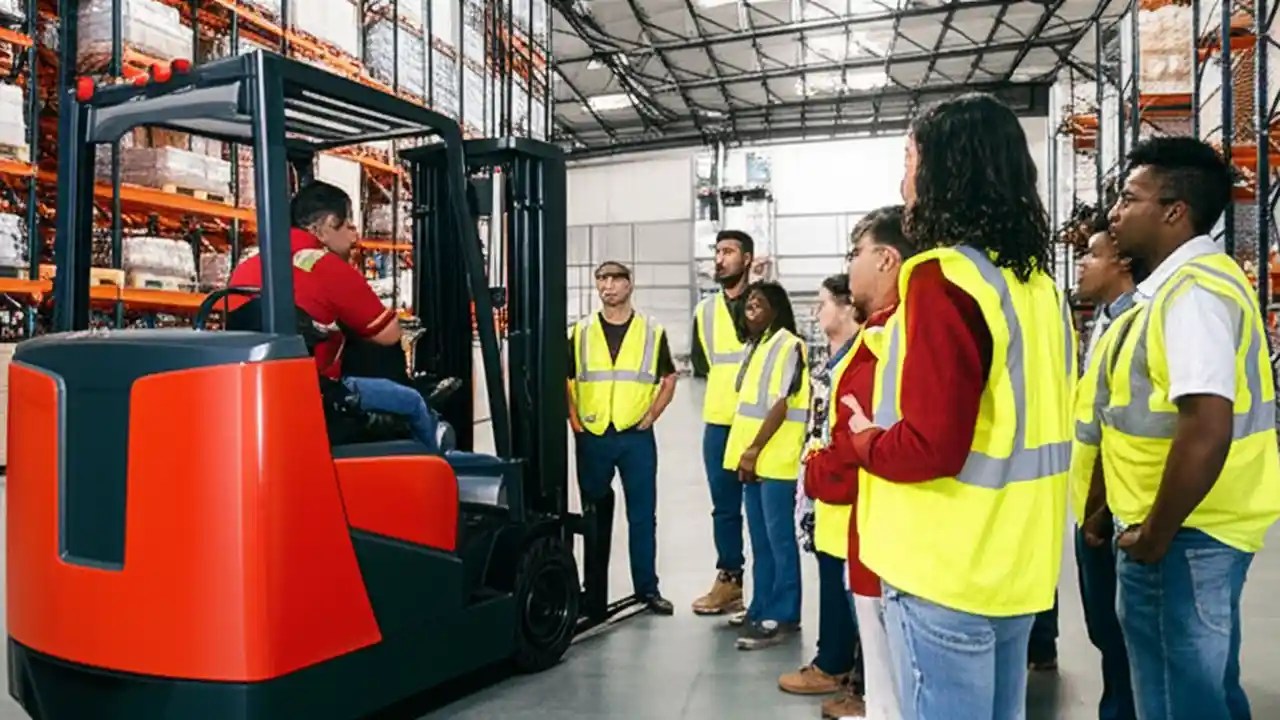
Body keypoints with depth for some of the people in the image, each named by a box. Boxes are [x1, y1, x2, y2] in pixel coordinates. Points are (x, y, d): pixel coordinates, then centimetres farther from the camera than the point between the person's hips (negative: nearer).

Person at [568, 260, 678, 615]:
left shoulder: (652, 332, 2)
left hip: (636, 437, -1)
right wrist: (575, 421, 0)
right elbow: (564, 380, 9)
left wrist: (650, 417, -1)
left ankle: (647, 587, 14)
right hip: (592, 438, 1)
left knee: (642, 515, 3)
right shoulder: (581, 332, 4)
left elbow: (669, 380, 8)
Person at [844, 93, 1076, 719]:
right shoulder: (1037, 280, 7)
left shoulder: (943, 278, -19)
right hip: (1016, 562, 8)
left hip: (948, 568, -8)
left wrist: (863, 439, -7)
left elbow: (929, 447, -25)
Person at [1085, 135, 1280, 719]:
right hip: (1187, 528, 10)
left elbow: (1207, 429, -30)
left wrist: (1156, 534, -19)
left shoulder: (1193, 289, -20)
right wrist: (1113, 508, 21)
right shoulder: (1180, 283, 13)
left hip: (1185, 536, -10)